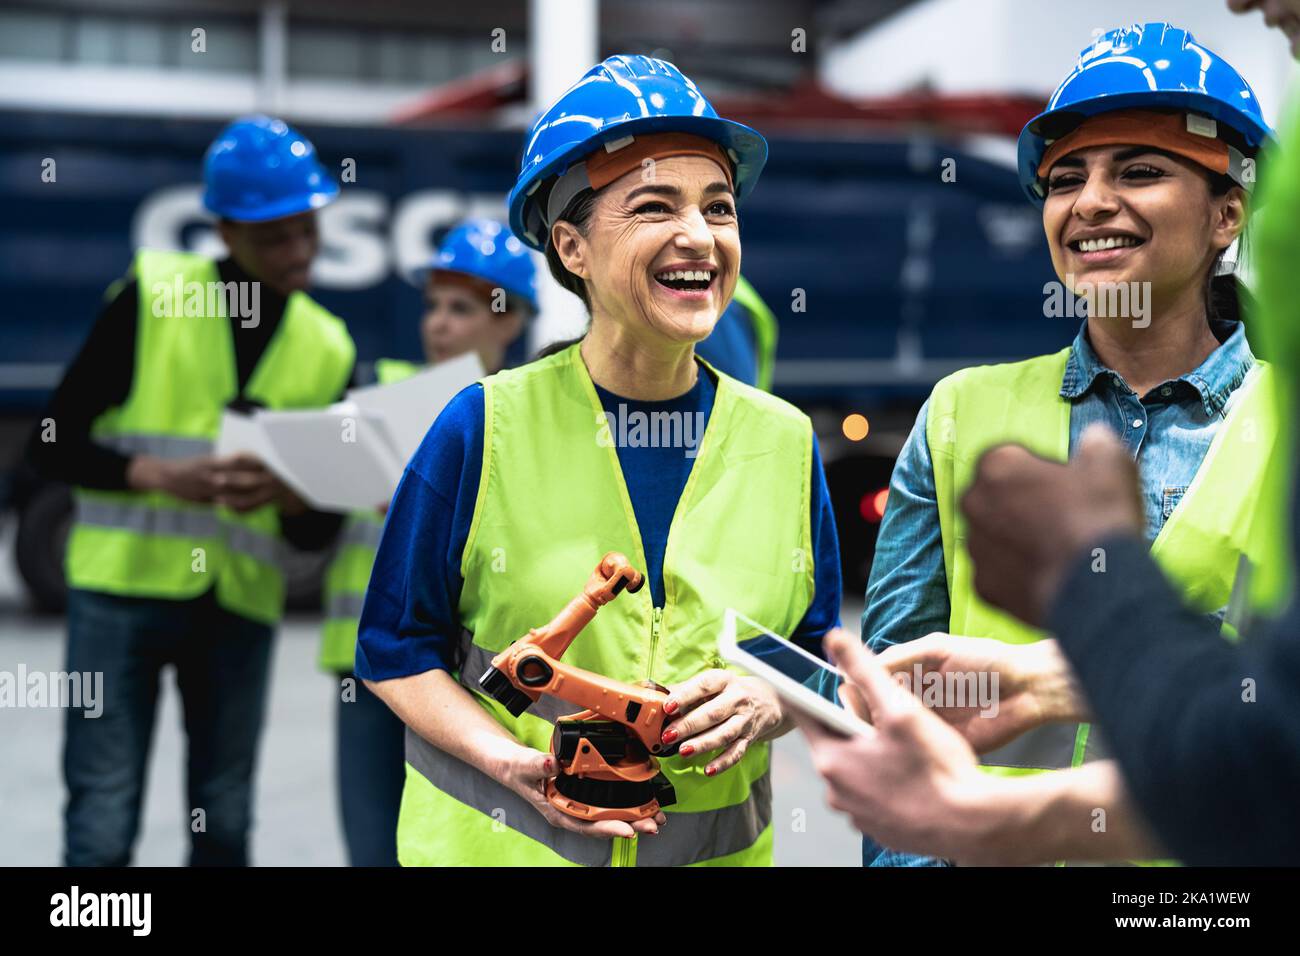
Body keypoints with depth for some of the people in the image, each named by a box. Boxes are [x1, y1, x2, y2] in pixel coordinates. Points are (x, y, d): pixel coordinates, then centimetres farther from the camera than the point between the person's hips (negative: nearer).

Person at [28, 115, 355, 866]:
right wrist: (163, 476, -18)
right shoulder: (149, 296, -1)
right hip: (123, 586, -3)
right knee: (103, 829, -3)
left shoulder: (329, 348, 7)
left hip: (240, 605, 3)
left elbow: (320, 530, 9)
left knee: (224, 829, 9)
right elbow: (57, 446, -2)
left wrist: (290, 498, -14)